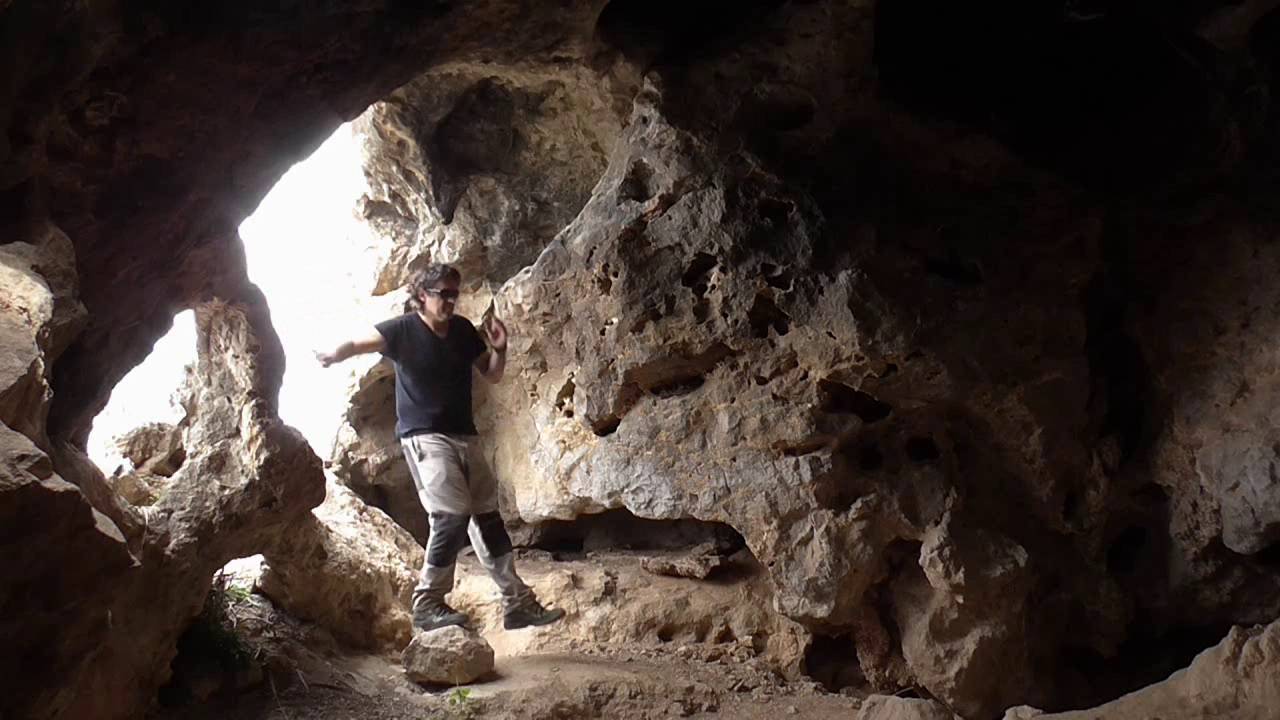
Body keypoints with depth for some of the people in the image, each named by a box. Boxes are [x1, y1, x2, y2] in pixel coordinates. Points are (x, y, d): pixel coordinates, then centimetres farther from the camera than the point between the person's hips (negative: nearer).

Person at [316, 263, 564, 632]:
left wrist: (499, 349, -5)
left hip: (463, 436, 6)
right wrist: (335, 355, -43)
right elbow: (358, 343, -21)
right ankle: (427, 604, -5)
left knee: (488, 516, 7)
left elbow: (492, 374, 15)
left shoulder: (463, 330, 7)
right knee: (453, 515, -19)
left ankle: (518, 603, 15)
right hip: (424, 437, -6)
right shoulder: (404, 329, -7)